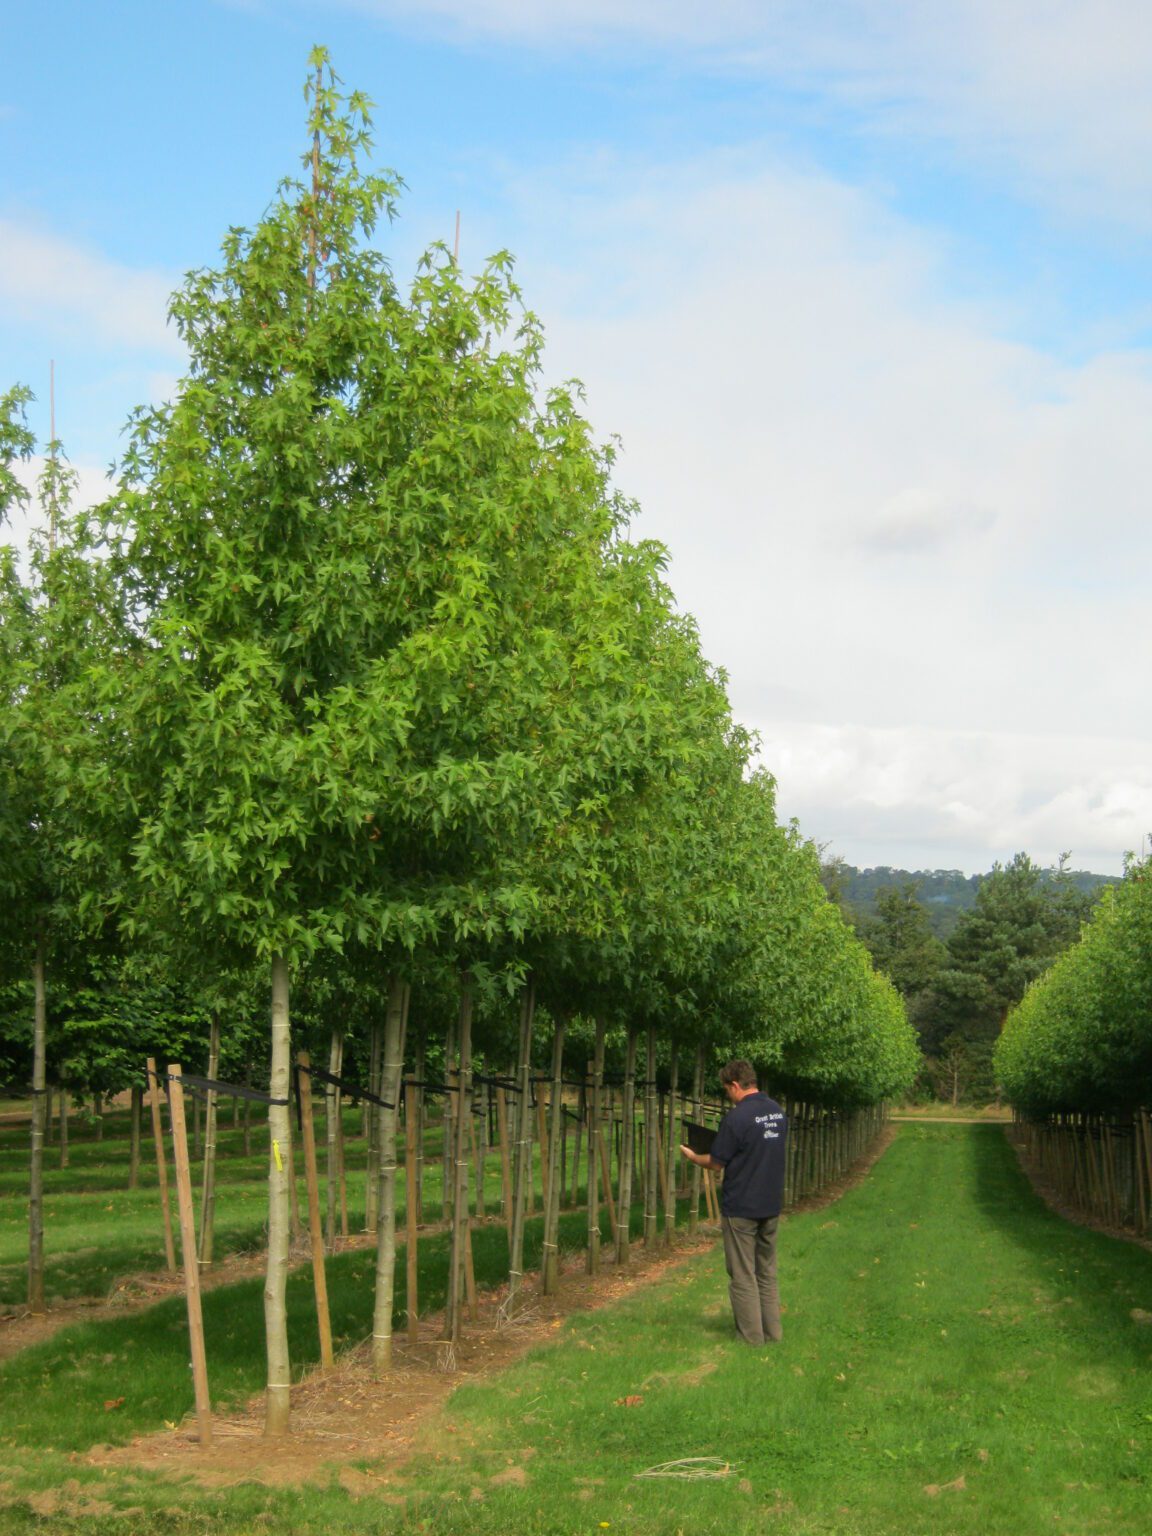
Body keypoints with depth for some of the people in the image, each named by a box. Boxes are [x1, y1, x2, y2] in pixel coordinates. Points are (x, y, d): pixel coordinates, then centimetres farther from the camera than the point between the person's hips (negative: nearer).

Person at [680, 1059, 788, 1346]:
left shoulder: (737, 1117, -19)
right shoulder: (778, 1112, 4)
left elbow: (717, 1162, -11)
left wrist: (692, 1157, 8)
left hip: (741, 1207, -7)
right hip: (771, 1204, 7)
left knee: (743, 1276, 3)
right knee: (767, 1274, 16)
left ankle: (751, 1338, 6)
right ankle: (772, 1333, 18)